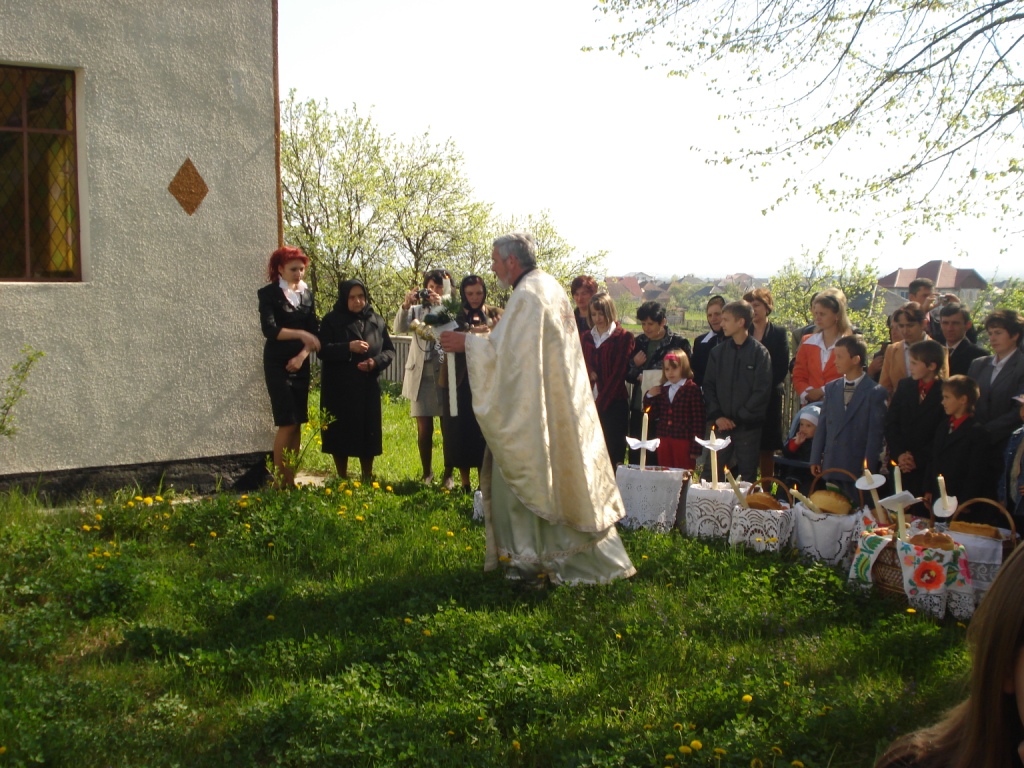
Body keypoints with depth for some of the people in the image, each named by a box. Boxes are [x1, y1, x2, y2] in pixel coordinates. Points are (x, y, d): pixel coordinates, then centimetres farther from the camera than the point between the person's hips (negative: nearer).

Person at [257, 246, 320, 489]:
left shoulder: (307, 294, 11)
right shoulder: (269, 293, -4)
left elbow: (313, 332, 7)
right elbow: (269, 330, -17)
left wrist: (303, 354, -9)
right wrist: (300, 334, -26)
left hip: (300, 364, 5)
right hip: (277, 364, -5)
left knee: (297, 423, 5)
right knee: (287, 423, -11)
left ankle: (291, 480, 10)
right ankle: (279, 482, -5)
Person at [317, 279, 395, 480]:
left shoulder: (377, 321, 8)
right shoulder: (332, 320, -1)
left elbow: (390, 351, 8)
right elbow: (323, 350, -10)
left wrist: (376, 362, -12)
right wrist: (348, 347, -24)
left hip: (368, 388, 2)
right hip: (339, 389, -2)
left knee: (367, 434, 5)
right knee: (341, 434, 2)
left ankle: (367, 477, 18)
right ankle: (342, 479, 14)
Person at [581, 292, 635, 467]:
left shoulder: (623, 337, 1)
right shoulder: (585, 337, 15)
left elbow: (619, 372, -5)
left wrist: (600, 402, -9)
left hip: (613, 405, -4)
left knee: (613, 453, -4)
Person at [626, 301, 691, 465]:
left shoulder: (679, 343, -3)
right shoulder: (638, 342, 13)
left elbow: (687, 374, -4)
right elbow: (627, 373, 15)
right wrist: (638, 376, -7)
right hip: (638, 410, 5)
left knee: (660, 460, -3)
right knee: (635, 458, 8)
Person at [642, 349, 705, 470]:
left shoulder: (692, 389, -6)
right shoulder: (661, 390, 12)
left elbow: (698, 419, -10)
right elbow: (653, 415, 14)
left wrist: (695, 448, -13)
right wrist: (649, 397, -1)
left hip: (683, 442, -5)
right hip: (663, 441, 5)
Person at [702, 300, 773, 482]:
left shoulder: (759, 352, -3)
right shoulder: (718, 352, 9)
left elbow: (762, 391, -7)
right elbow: (708, 386, 8)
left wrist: (739, 418, -10)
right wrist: (717, 416, -5)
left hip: (748, 426, -3)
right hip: (721, 425, 3)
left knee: (747, 475, 3)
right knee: (710, 472, -1)